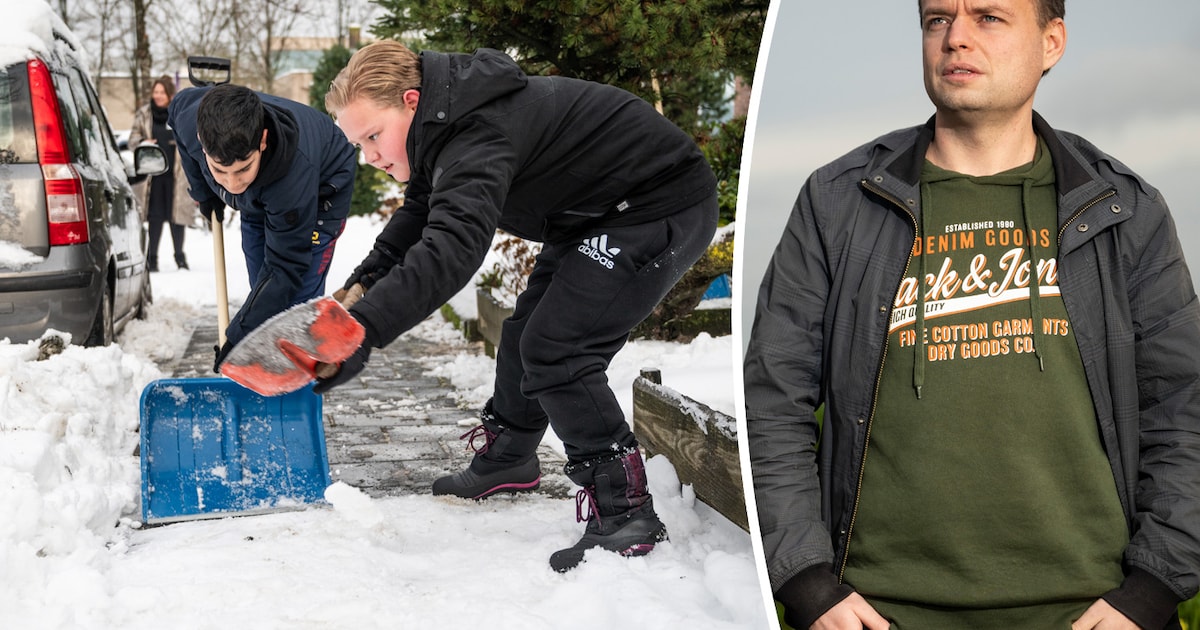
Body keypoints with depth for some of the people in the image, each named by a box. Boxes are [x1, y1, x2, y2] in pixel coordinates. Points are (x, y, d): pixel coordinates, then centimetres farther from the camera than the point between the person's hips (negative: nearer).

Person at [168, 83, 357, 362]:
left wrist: (238, 336, -39)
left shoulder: (295, 175, -47)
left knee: (297, 300, -17)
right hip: (258, 201, 6)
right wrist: (203, 190, 1)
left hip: (320, 194, -5)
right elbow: (178, 104, -4)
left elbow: (285, 267, -38)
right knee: (264, 294, 8)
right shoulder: (188, 115, -33)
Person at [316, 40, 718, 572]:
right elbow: (422, 210, 16)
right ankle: (507, 457, 40)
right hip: (597, 213, 11)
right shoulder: (448, 121, 2)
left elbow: (451, 249, -48)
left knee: (555, 351, -17)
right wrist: (365, 277, 1)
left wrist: (364, 330, -57)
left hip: (662, 209, -11)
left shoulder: (477, 139, -32)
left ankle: (624, 514, -10)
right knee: (527, 327, 19)